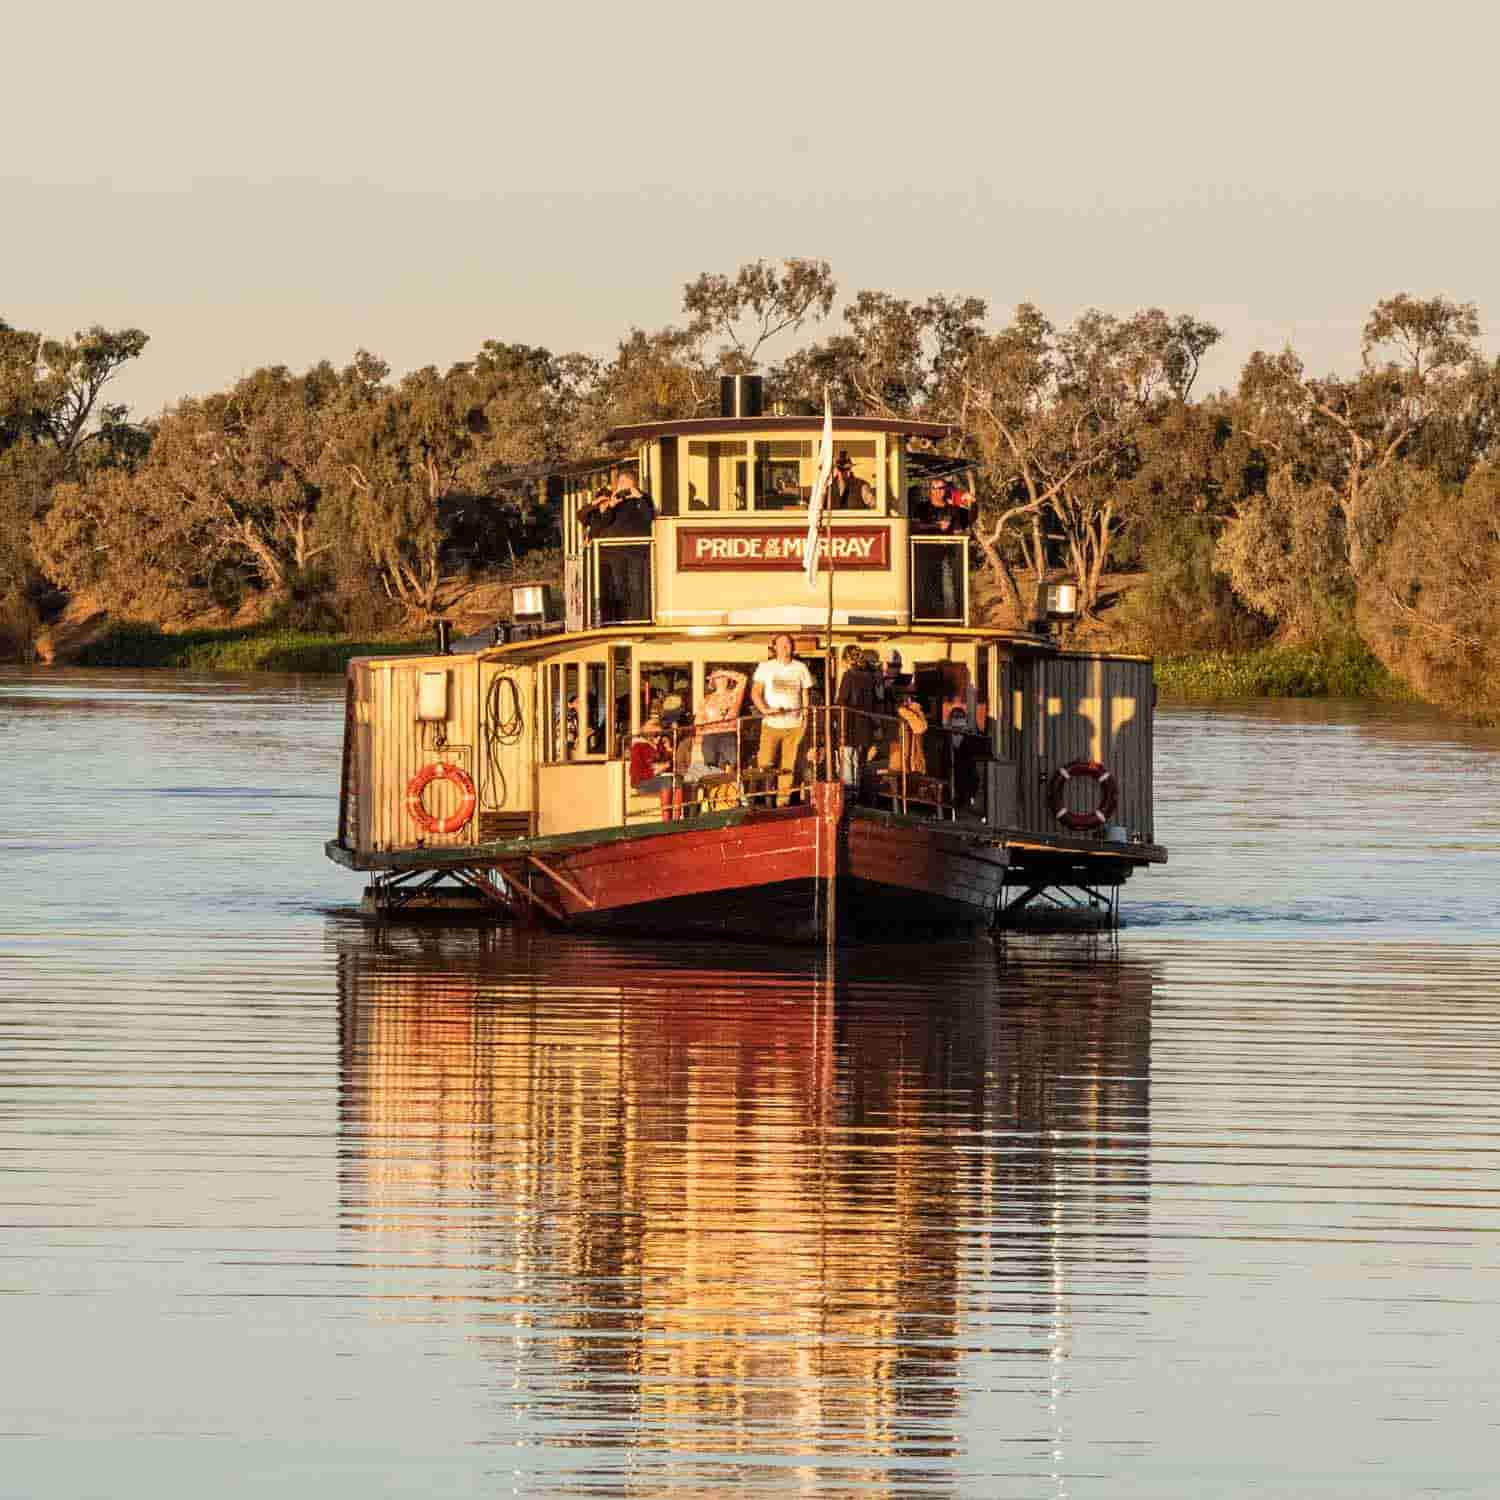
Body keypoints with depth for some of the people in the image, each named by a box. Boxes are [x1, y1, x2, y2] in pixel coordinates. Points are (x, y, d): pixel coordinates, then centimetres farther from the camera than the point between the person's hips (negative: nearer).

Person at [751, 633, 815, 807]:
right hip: (771, 725, -1)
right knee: (766, 766, -9)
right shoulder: (765, 667, 5)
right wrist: (765, 709, -18)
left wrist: (805, 719, 4)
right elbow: (755, 692, -1)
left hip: (794, 725, 1)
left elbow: (806, 695, 14)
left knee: (788, 766, -1)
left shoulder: (800, 668, 9)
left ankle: (783, 800, 7)